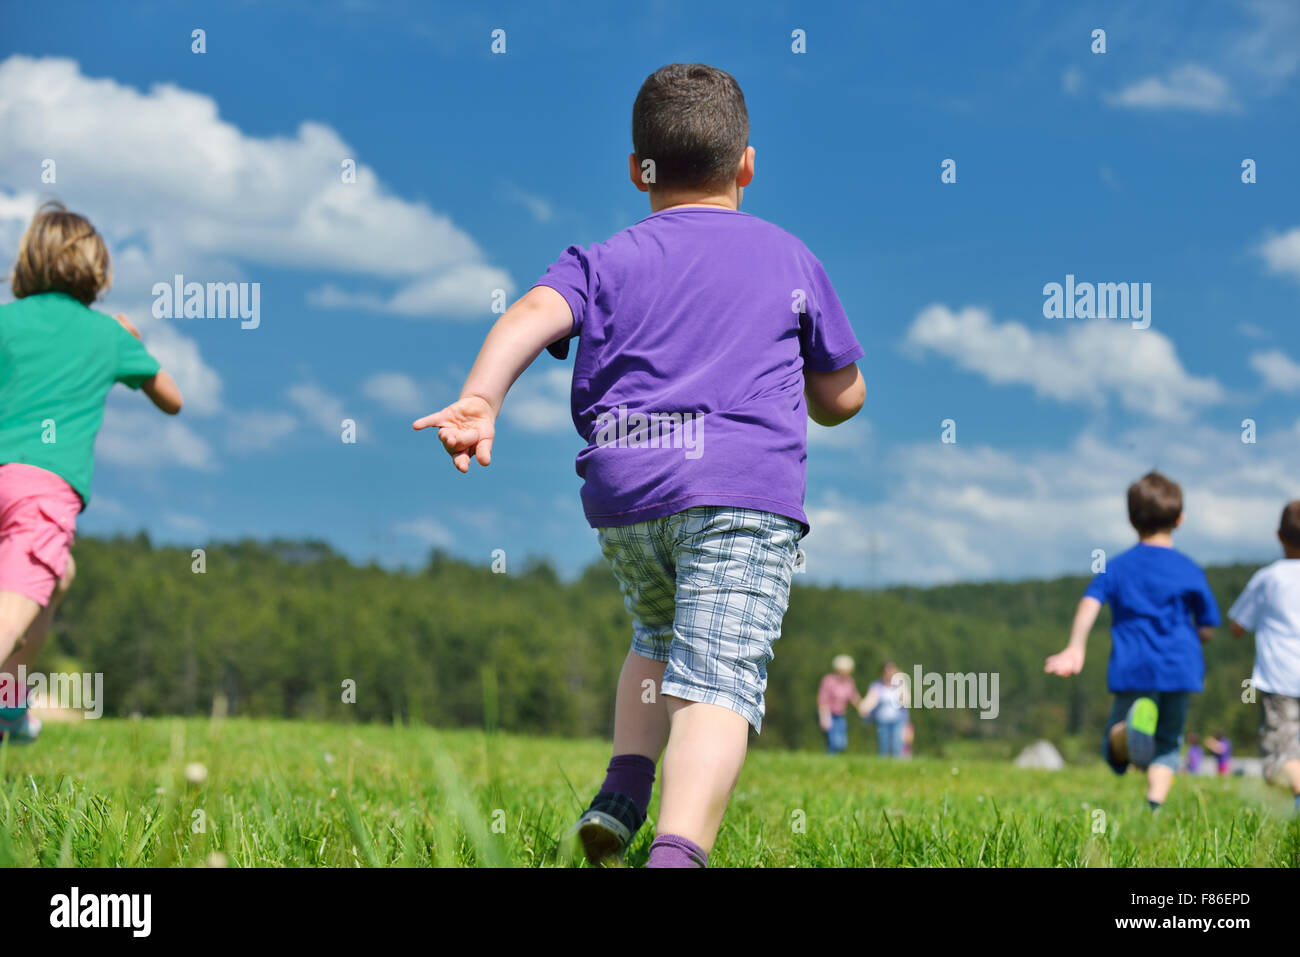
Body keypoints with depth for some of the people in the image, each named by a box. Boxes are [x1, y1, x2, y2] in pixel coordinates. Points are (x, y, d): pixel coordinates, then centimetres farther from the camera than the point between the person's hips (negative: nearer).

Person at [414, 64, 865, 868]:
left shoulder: (606, 261, 18)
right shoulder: (790, 258, 20)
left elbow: (535, 314, -4)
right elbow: (842, 398, 26)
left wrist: (480, 401, -19)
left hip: (625, 494, 3)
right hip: (747, 489, -2)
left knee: (661, 636, 30)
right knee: (717, 680, -14)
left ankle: (622, 792, 14)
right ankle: (678, 850, -36)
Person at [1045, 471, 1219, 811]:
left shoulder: (1116, 567, 10)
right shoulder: (1190, 571, 9)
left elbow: (1090, 604, -8)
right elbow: (1207, 630, 10)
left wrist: (1075, 649, -19)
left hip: (1133, 669, -1)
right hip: (1180, 668, 1)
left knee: (1115, 746, 4)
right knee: (1167, 745, 15)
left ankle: (1131, 730, -33)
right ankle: (1155, 805, -11)